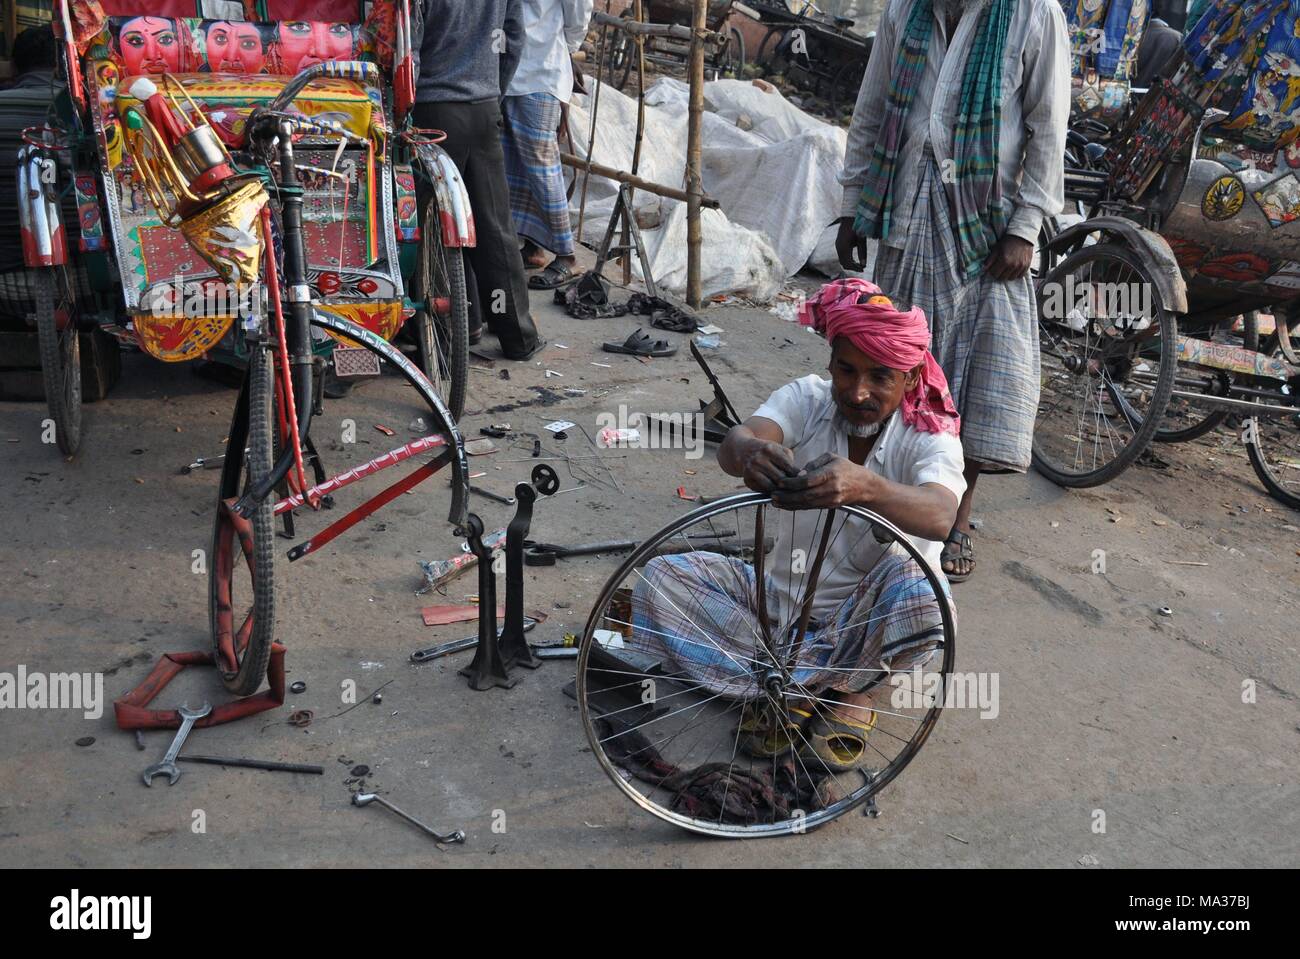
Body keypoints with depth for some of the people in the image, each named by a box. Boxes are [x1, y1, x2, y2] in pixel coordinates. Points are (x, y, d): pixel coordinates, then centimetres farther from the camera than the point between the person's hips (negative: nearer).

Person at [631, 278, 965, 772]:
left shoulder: (930, 436, -16)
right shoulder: (806, 399, -9)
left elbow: (940, 516, -39)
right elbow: (732, 443, -30)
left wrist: (865, 486, -61)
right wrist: (750, 452, -57)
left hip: (863, 620, -2)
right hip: (781, 598, 3)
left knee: (918, 590, -36)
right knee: (662, 576, -17)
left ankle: (855, 690, -5)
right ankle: (805, 683, -15)